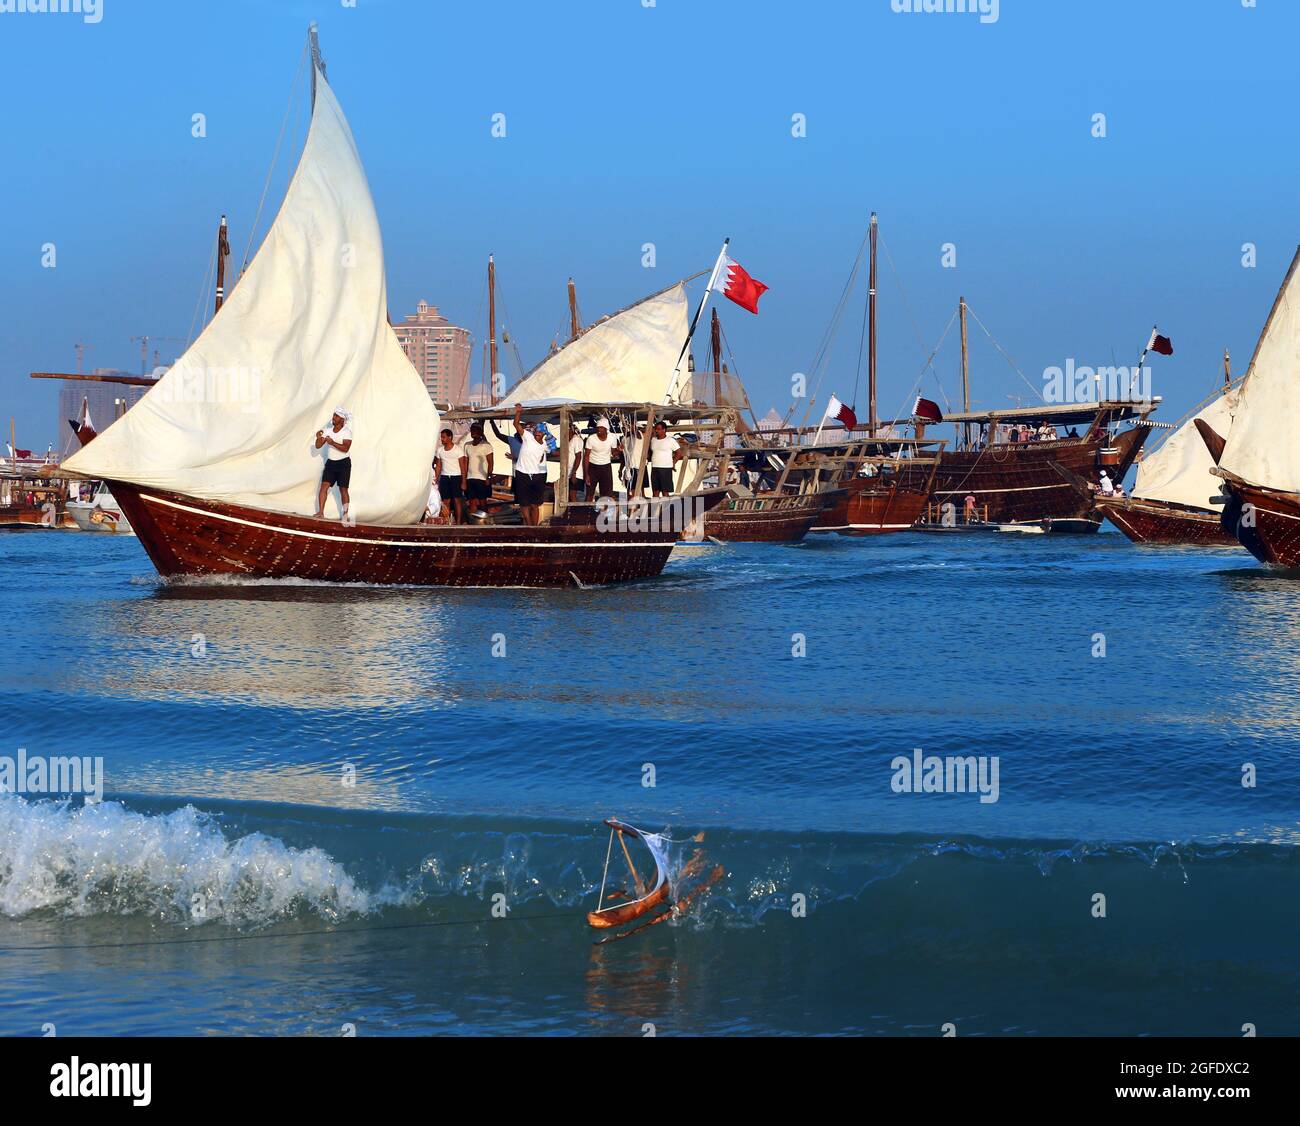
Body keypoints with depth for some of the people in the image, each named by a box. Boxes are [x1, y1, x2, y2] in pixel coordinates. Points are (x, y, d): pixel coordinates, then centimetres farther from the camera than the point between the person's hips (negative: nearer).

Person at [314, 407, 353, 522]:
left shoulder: (347, 432, -10)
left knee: (343, 489, -1)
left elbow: (345, 448, -23)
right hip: (330, 462, 4)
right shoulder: (328, 431, 5)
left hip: (343, 463, -4)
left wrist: (333, 443, -33)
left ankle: (346, 515, 6)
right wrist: (319, 438, -16)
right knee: (324, 486, -9)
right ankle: (320, 512, -11)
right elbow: (318, 446, 4)